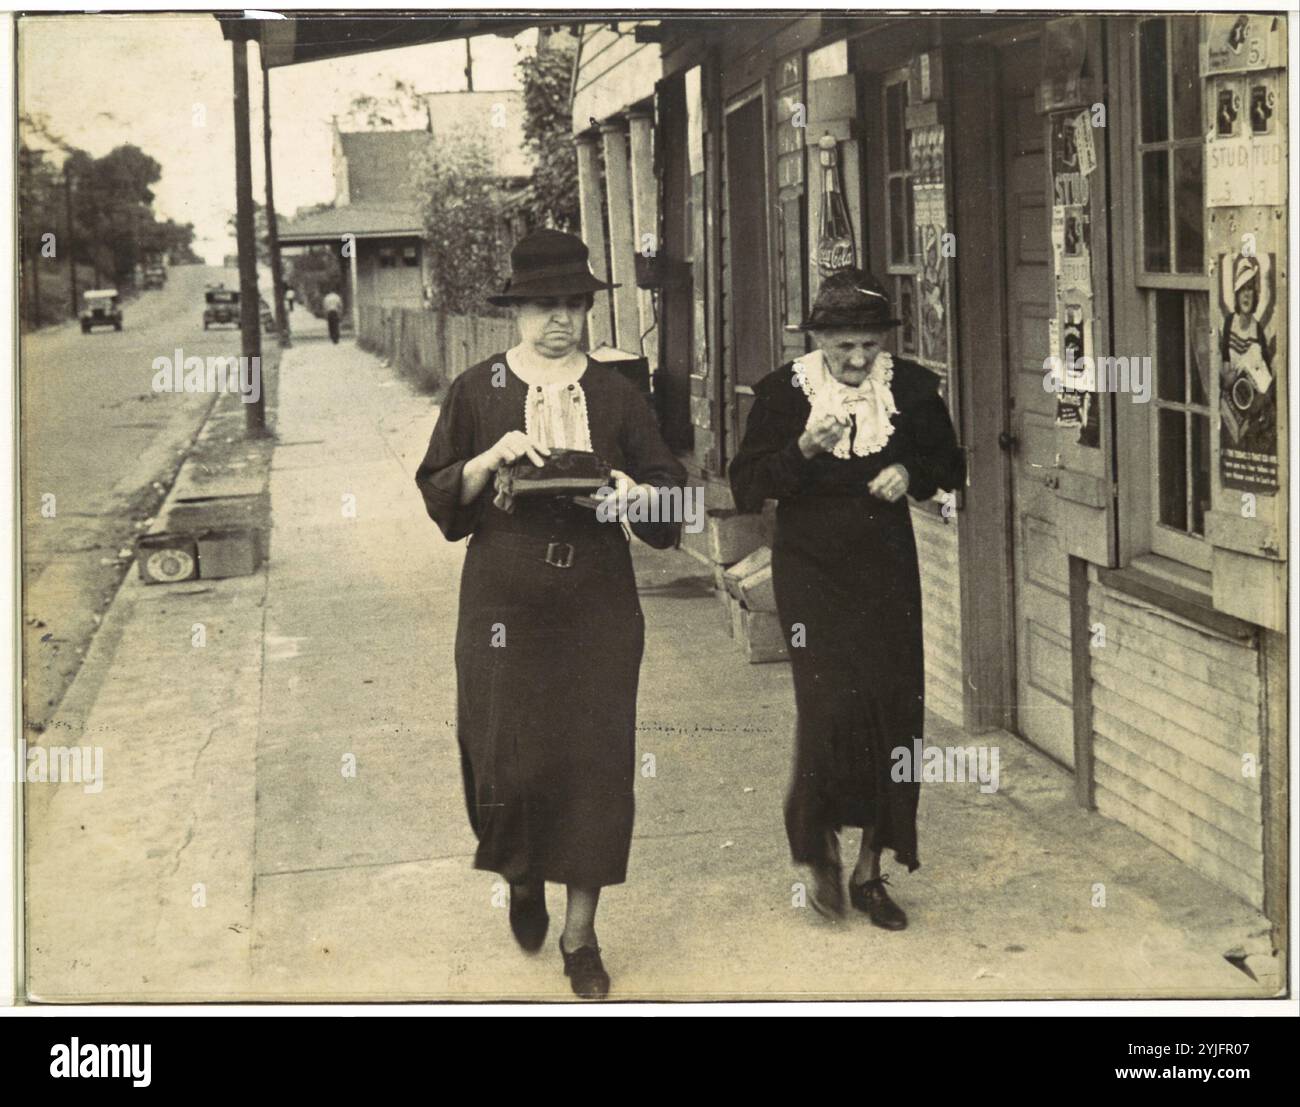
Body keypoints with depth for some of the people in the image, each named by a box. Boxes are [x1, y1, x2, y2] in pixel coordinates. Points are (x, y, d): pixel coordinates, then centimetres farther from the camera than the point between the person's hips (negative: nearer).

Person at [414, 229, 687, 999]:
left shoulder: (616, 394, 7)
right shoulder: (477, 391, 3)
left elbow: (669, 486, 8)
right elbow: (439, 493, 2)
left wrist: (637, 493, -14)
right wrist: (493, 456, -15)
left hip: (598, 604, 1)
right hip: (505, 603, -1)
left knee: (595, 761, 1)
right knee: (510, 757, -2)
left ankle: (581, 934, 14)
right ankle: (523, 881, 31)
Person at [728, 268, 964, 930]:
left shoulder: (911, 388, 1)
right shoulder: (783, 392, -6)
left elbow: (949, 466, 15)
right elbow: (745, 489, -7)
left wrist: (911, 473, -7)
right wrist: (804, 449, -23)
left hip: (887, 572, 3)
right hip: (812, 572, -3)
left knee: (894, 713, 2)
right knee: (832, 705, -16)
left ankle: (870, 870, 17)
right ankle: (818, 843, 11)